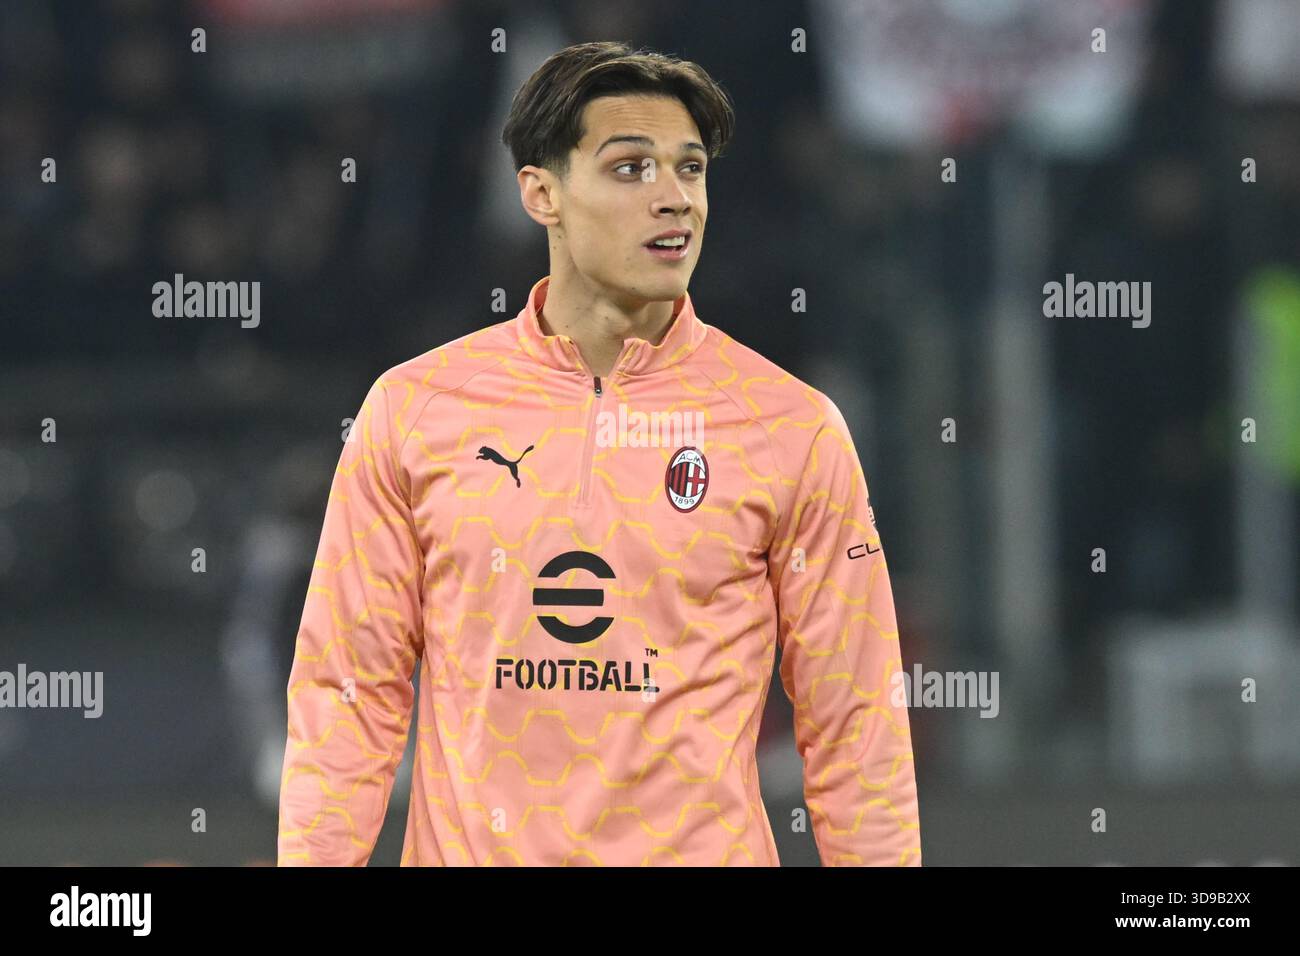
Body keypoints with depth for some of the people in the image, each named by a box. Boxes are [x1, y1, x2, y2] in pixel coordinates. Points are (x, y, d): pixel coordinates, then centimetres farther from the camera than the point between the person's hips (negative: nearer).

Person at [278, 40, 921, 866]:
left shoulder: (794, 427, -3)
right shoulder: (413, 410, 0)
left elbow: (853, 722, -2)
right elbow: (350, 693, 1)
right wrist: (315, 858, -5)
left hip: (702, 847, -1)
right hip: (467, 850, 1)